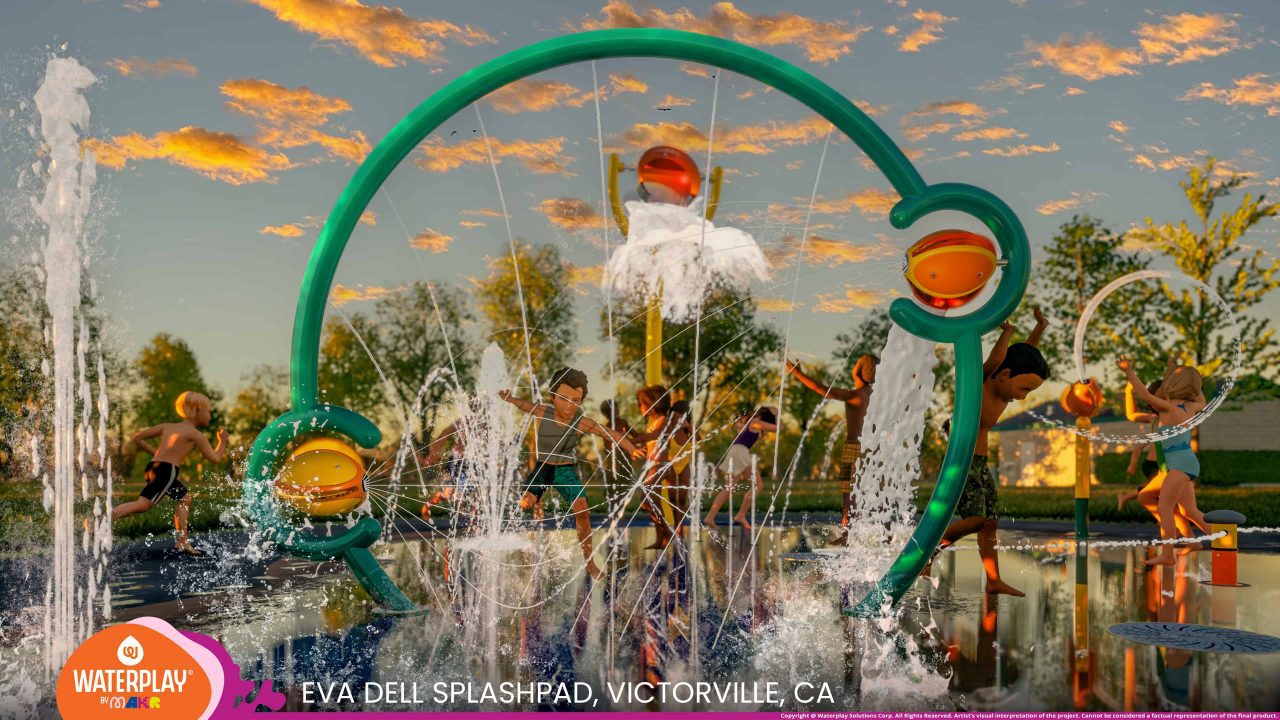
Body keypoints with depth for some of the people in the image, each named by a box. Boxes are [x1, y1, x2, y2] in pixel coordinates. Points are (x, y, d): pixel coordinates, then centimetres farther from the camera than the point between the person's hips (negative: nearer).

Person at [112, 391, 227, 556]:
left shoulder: (167, 426, 20)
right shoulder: (195, 434, 1)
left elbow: (137, 438, 20)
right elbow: (215, 458, -1)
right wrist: (222, 440, 17)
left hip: (153, 467, 9)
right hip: (166, 470, -9)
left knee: (184, 498, 20)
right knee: (143, 504, -16)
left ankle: (183, 543, 18)